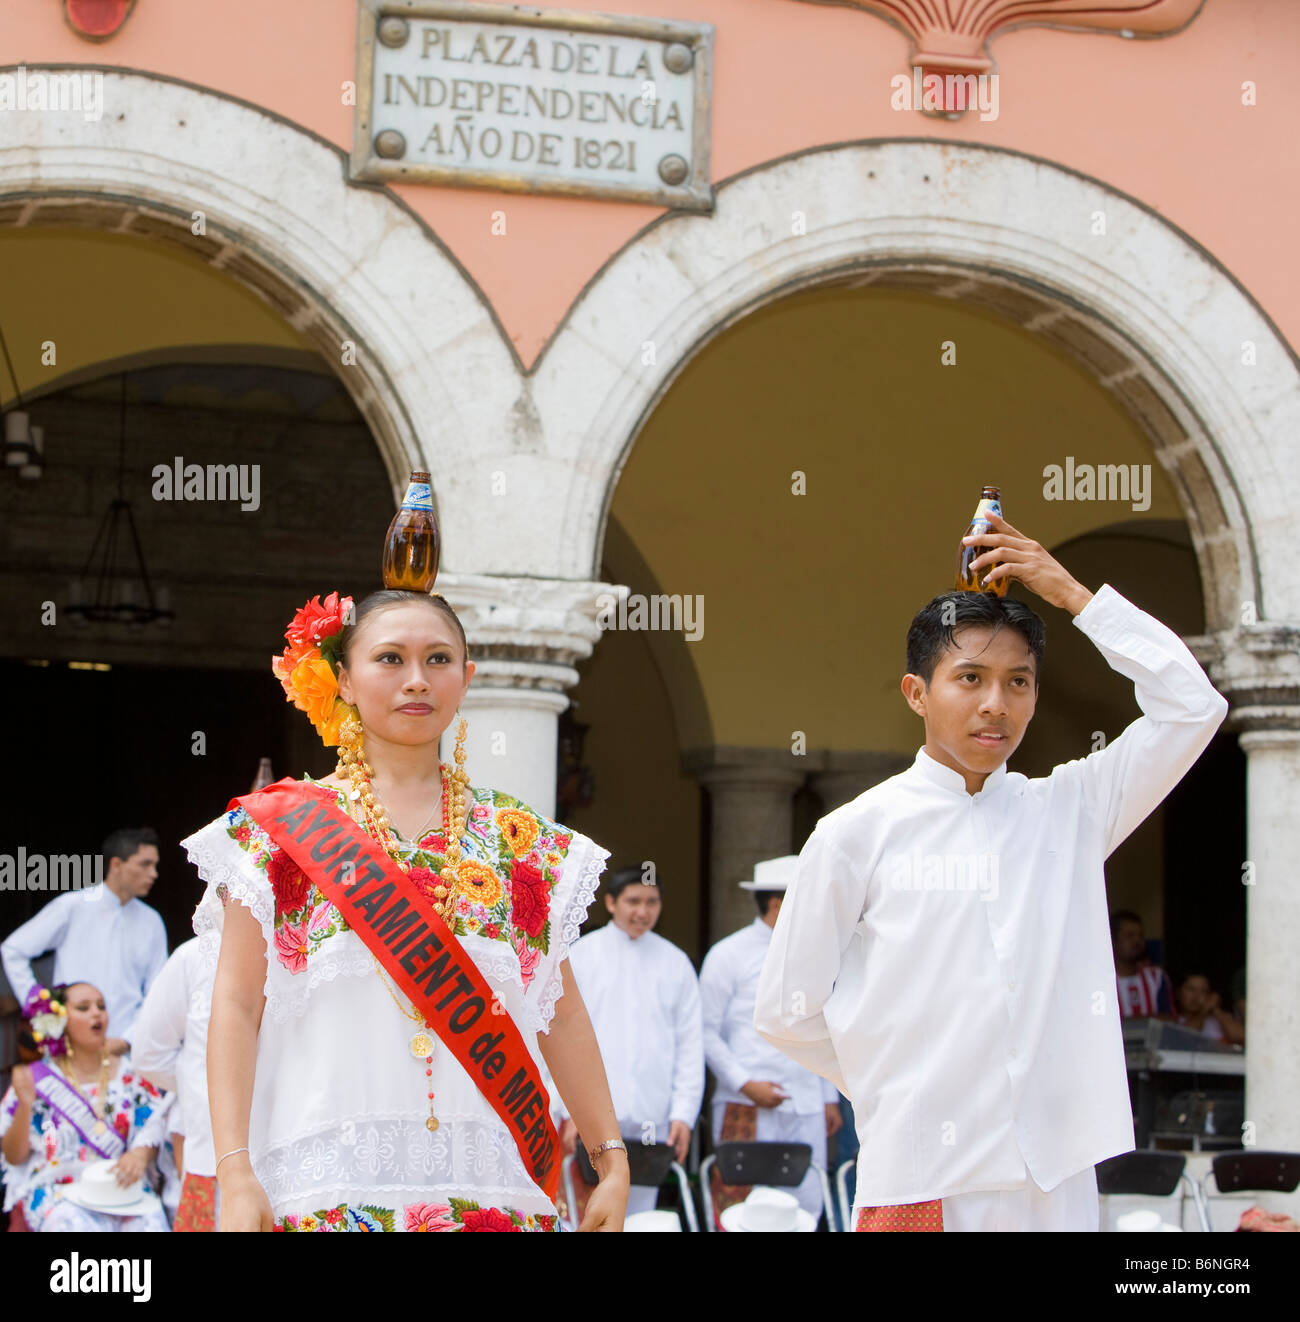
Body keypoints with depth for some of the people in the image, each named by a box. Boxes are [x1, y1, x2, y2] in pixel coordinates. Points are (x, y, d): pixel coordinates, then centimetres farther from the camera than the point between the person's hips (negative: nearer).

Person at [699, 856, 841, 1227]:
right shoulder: (729, 956, -2)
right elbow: (707, 1033, -4)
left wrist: (830, 1098, 18)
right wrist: (745, 1084, -13)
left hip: (806, 1112, 5)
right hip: (748, 1110, -5)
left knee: (806, 1209, 1)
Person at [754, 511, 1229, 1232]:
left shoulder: (1067, 812, 8)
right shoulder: (859, 832, -1)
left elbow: (1192, 706, 1)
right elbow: (788, 1010, 3)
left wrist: (1071, 592, 1)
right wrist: (902, 1089, 4)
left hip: (1055, 1179, 3)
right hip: (920, 1182, -2)